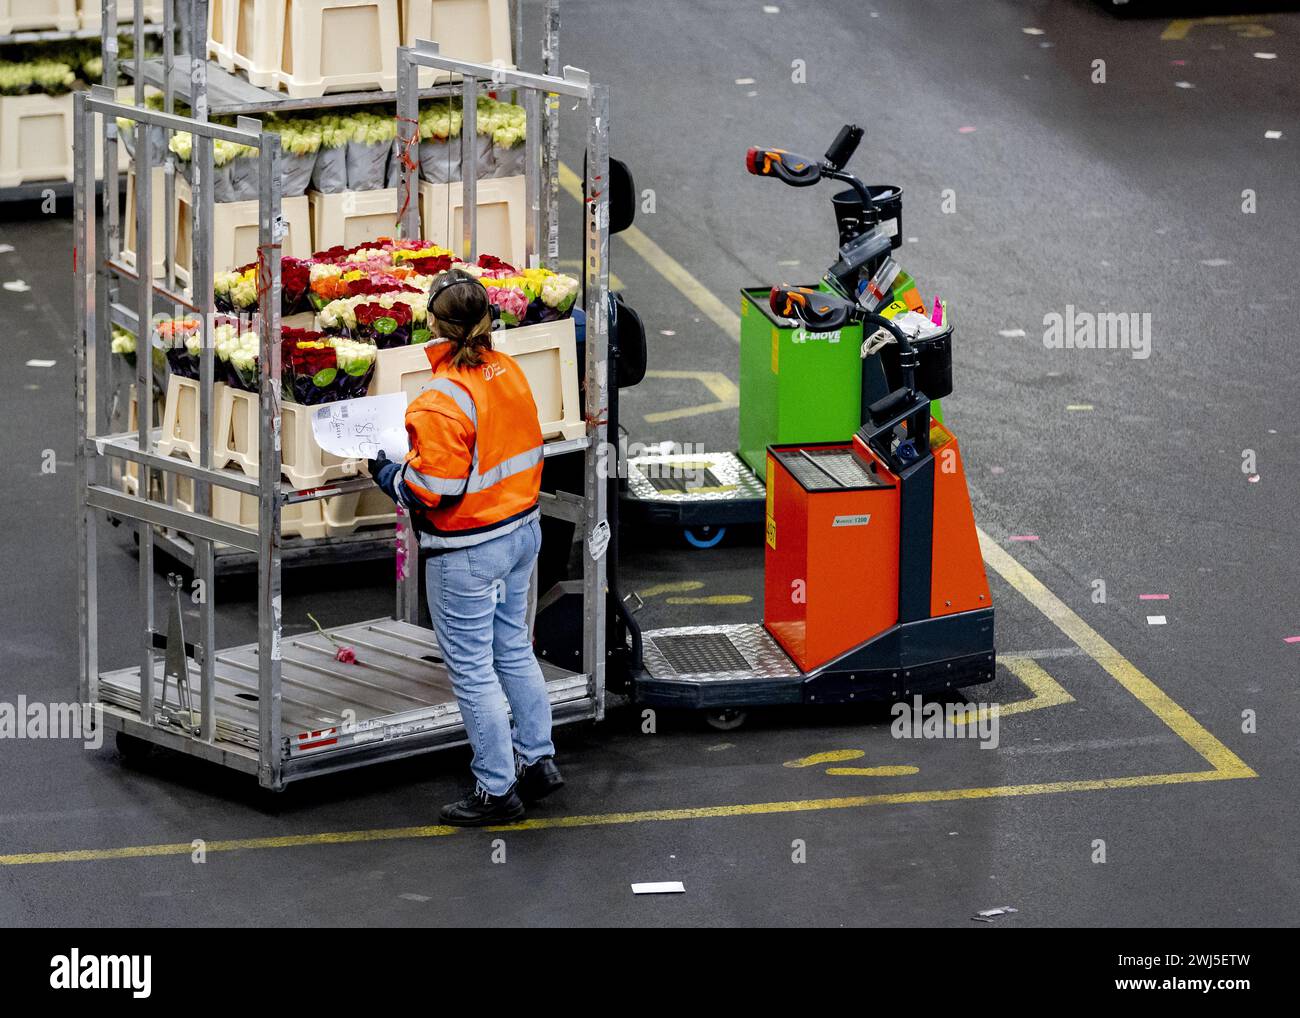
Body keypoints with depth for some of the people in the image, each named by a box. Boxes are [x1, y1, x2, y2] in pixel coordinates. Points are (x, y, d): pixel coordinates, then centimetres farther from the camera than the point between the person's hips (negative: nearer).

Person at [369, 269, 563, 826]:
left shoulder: (441, 402, -26)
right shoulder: (510, 372, -1)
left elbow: (432, 490, -24)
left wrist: (386, 474, -8)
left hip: (466, 551, -8)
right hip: (522, 529, 8)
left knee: (472, 670, 5)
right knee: (514, 649, 23)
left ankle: (497, 791, 13)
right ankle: (538, 759, 33)